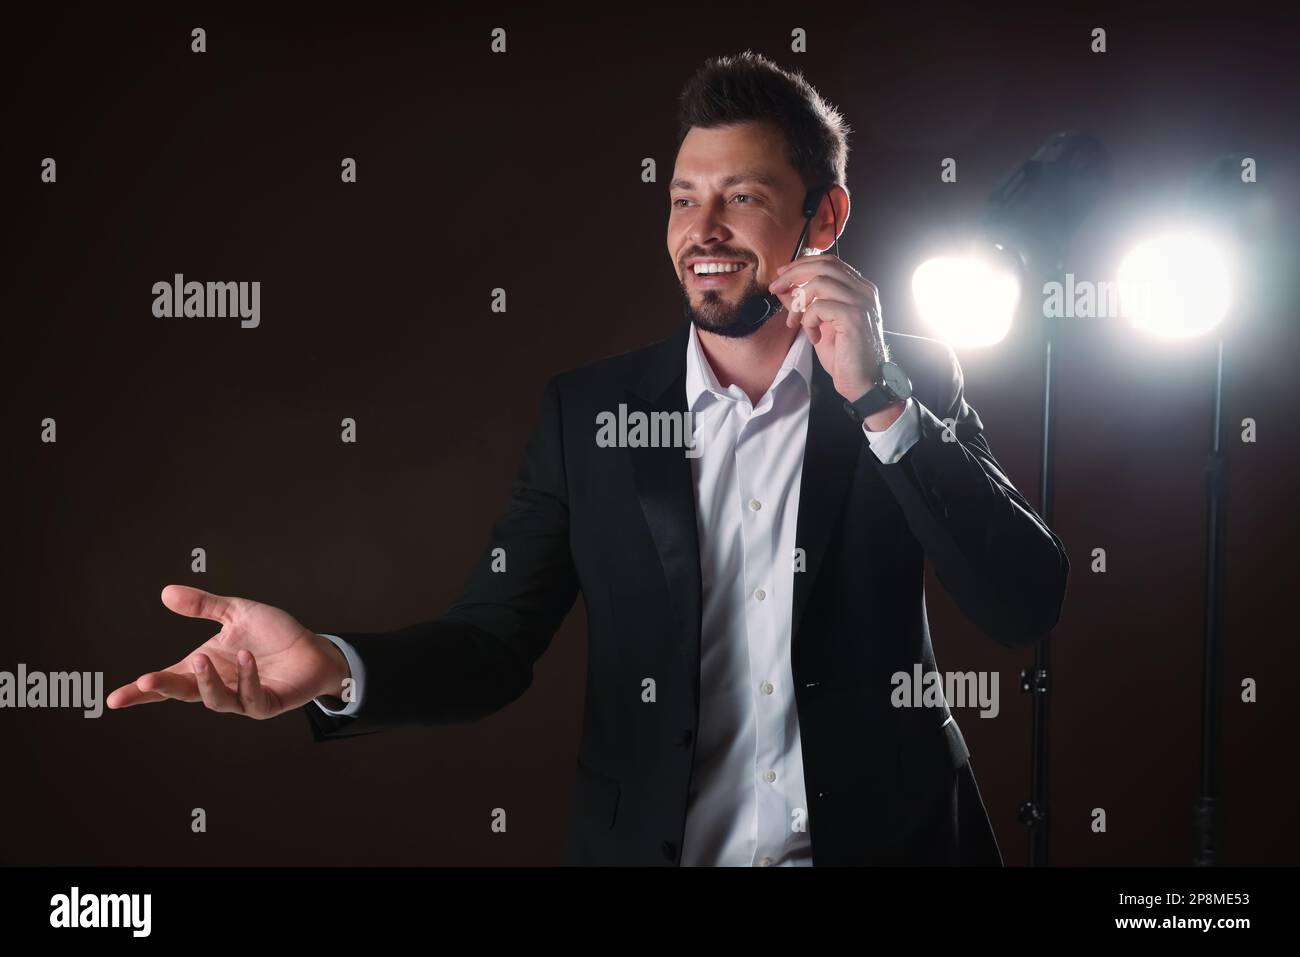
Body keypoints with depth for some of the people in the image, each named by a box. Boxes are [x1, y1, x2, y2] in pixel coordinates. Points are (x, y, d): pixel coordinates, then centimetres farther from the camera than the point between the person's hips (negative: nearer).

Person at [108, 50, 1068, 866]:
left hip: (885, 836, 0)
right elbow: (493, 641, -7)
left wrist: (879, 397, -20)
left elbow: (1027, 607, -12)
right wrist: (333, 665, -27)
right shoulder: (588, 409, -2)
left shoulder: (916, 383, -4)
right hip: (649, 842, 1)